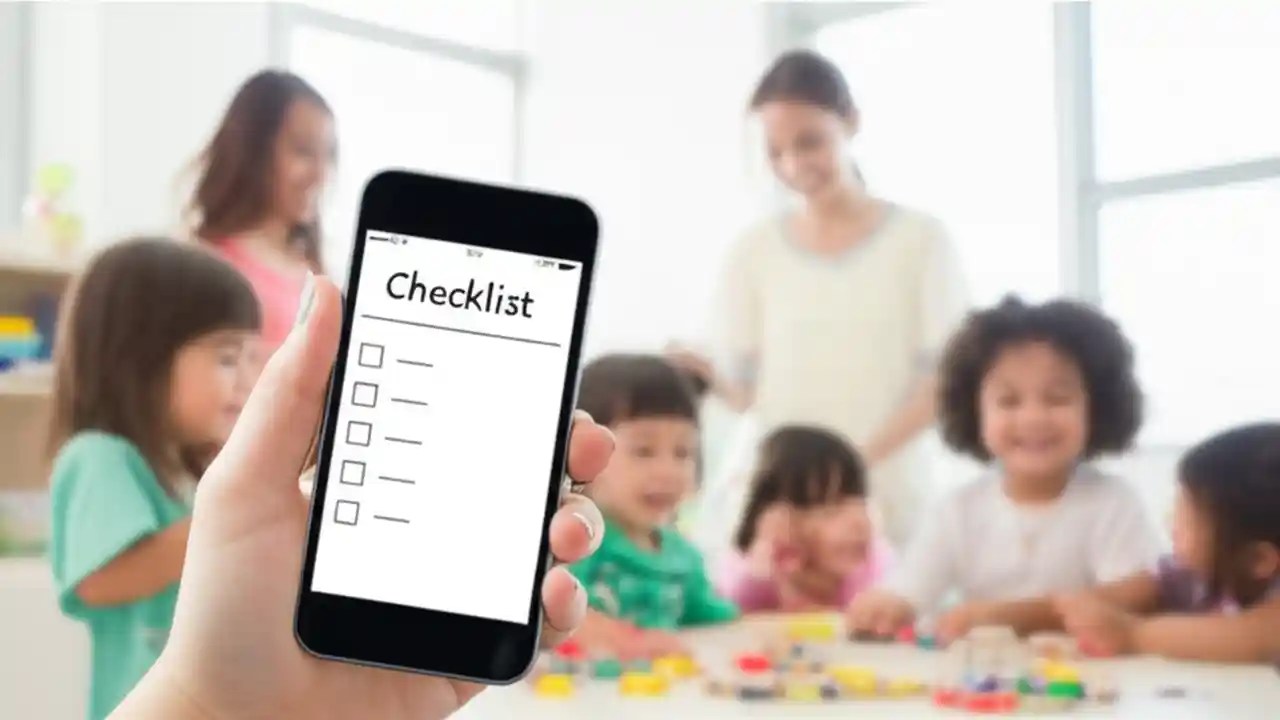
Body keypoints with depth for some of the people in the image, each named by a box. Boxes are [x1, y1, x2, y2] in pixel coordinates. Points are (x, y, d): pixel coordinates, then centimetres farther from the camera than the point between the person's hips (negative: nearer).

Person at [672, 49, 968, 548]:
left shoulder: (919, 238, 1)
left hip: (885, 497, -1)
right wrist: (709, 378, -17)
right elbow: (746, 386, 6)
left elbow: (942, 380, -3)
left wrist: (860, 459, -16)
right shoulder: (754, 251, 7)